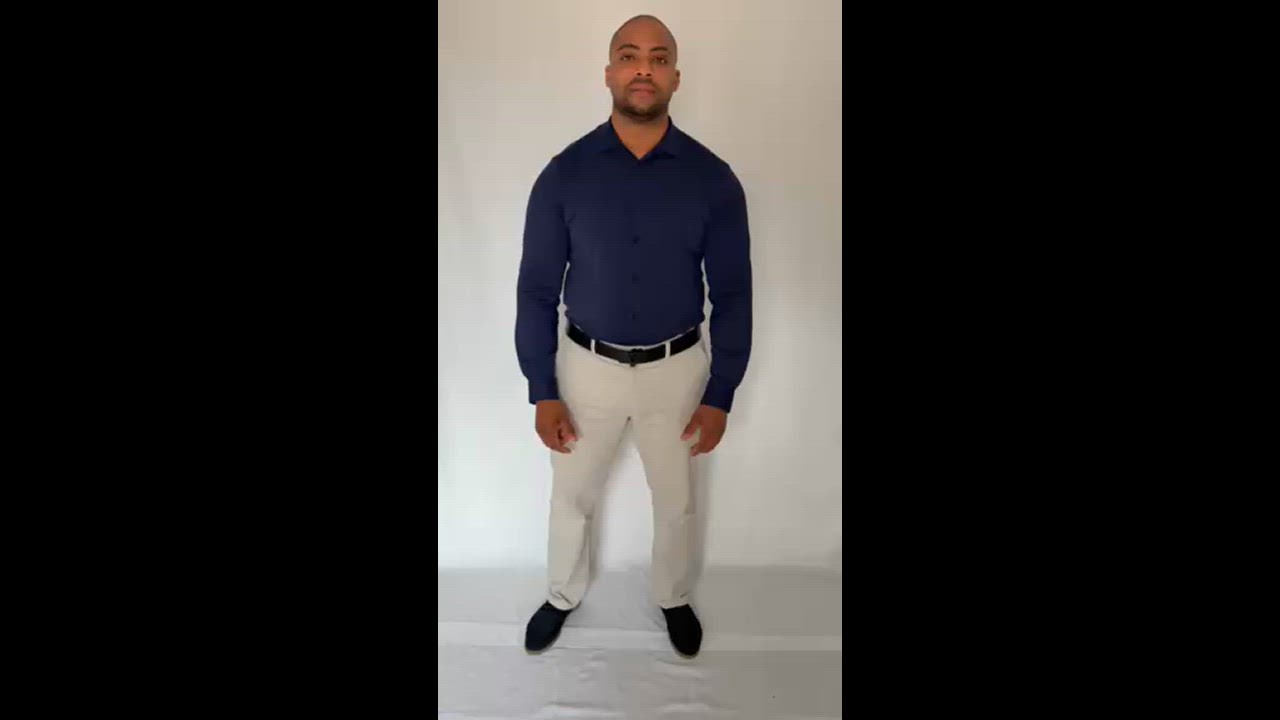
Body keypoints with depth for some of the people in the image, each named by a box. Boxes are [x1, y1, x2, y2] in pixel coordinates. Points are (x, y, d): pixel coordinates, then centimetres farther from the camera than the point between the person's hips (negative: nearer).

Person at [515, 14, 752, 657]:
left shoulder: (713, 180, -10)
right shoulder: (564, 174, -10)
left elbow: (733, 295, -4)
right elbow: (537, 289, -5)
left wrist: (720, 396, -5)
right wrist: (542, 392, -6)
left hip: (677, 370, 0)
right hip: (587, 367, 0)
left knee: (675, 502, 18)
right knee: (571, 496, 18)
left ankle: (673, 599, 46)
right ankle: (562, 597, 46)